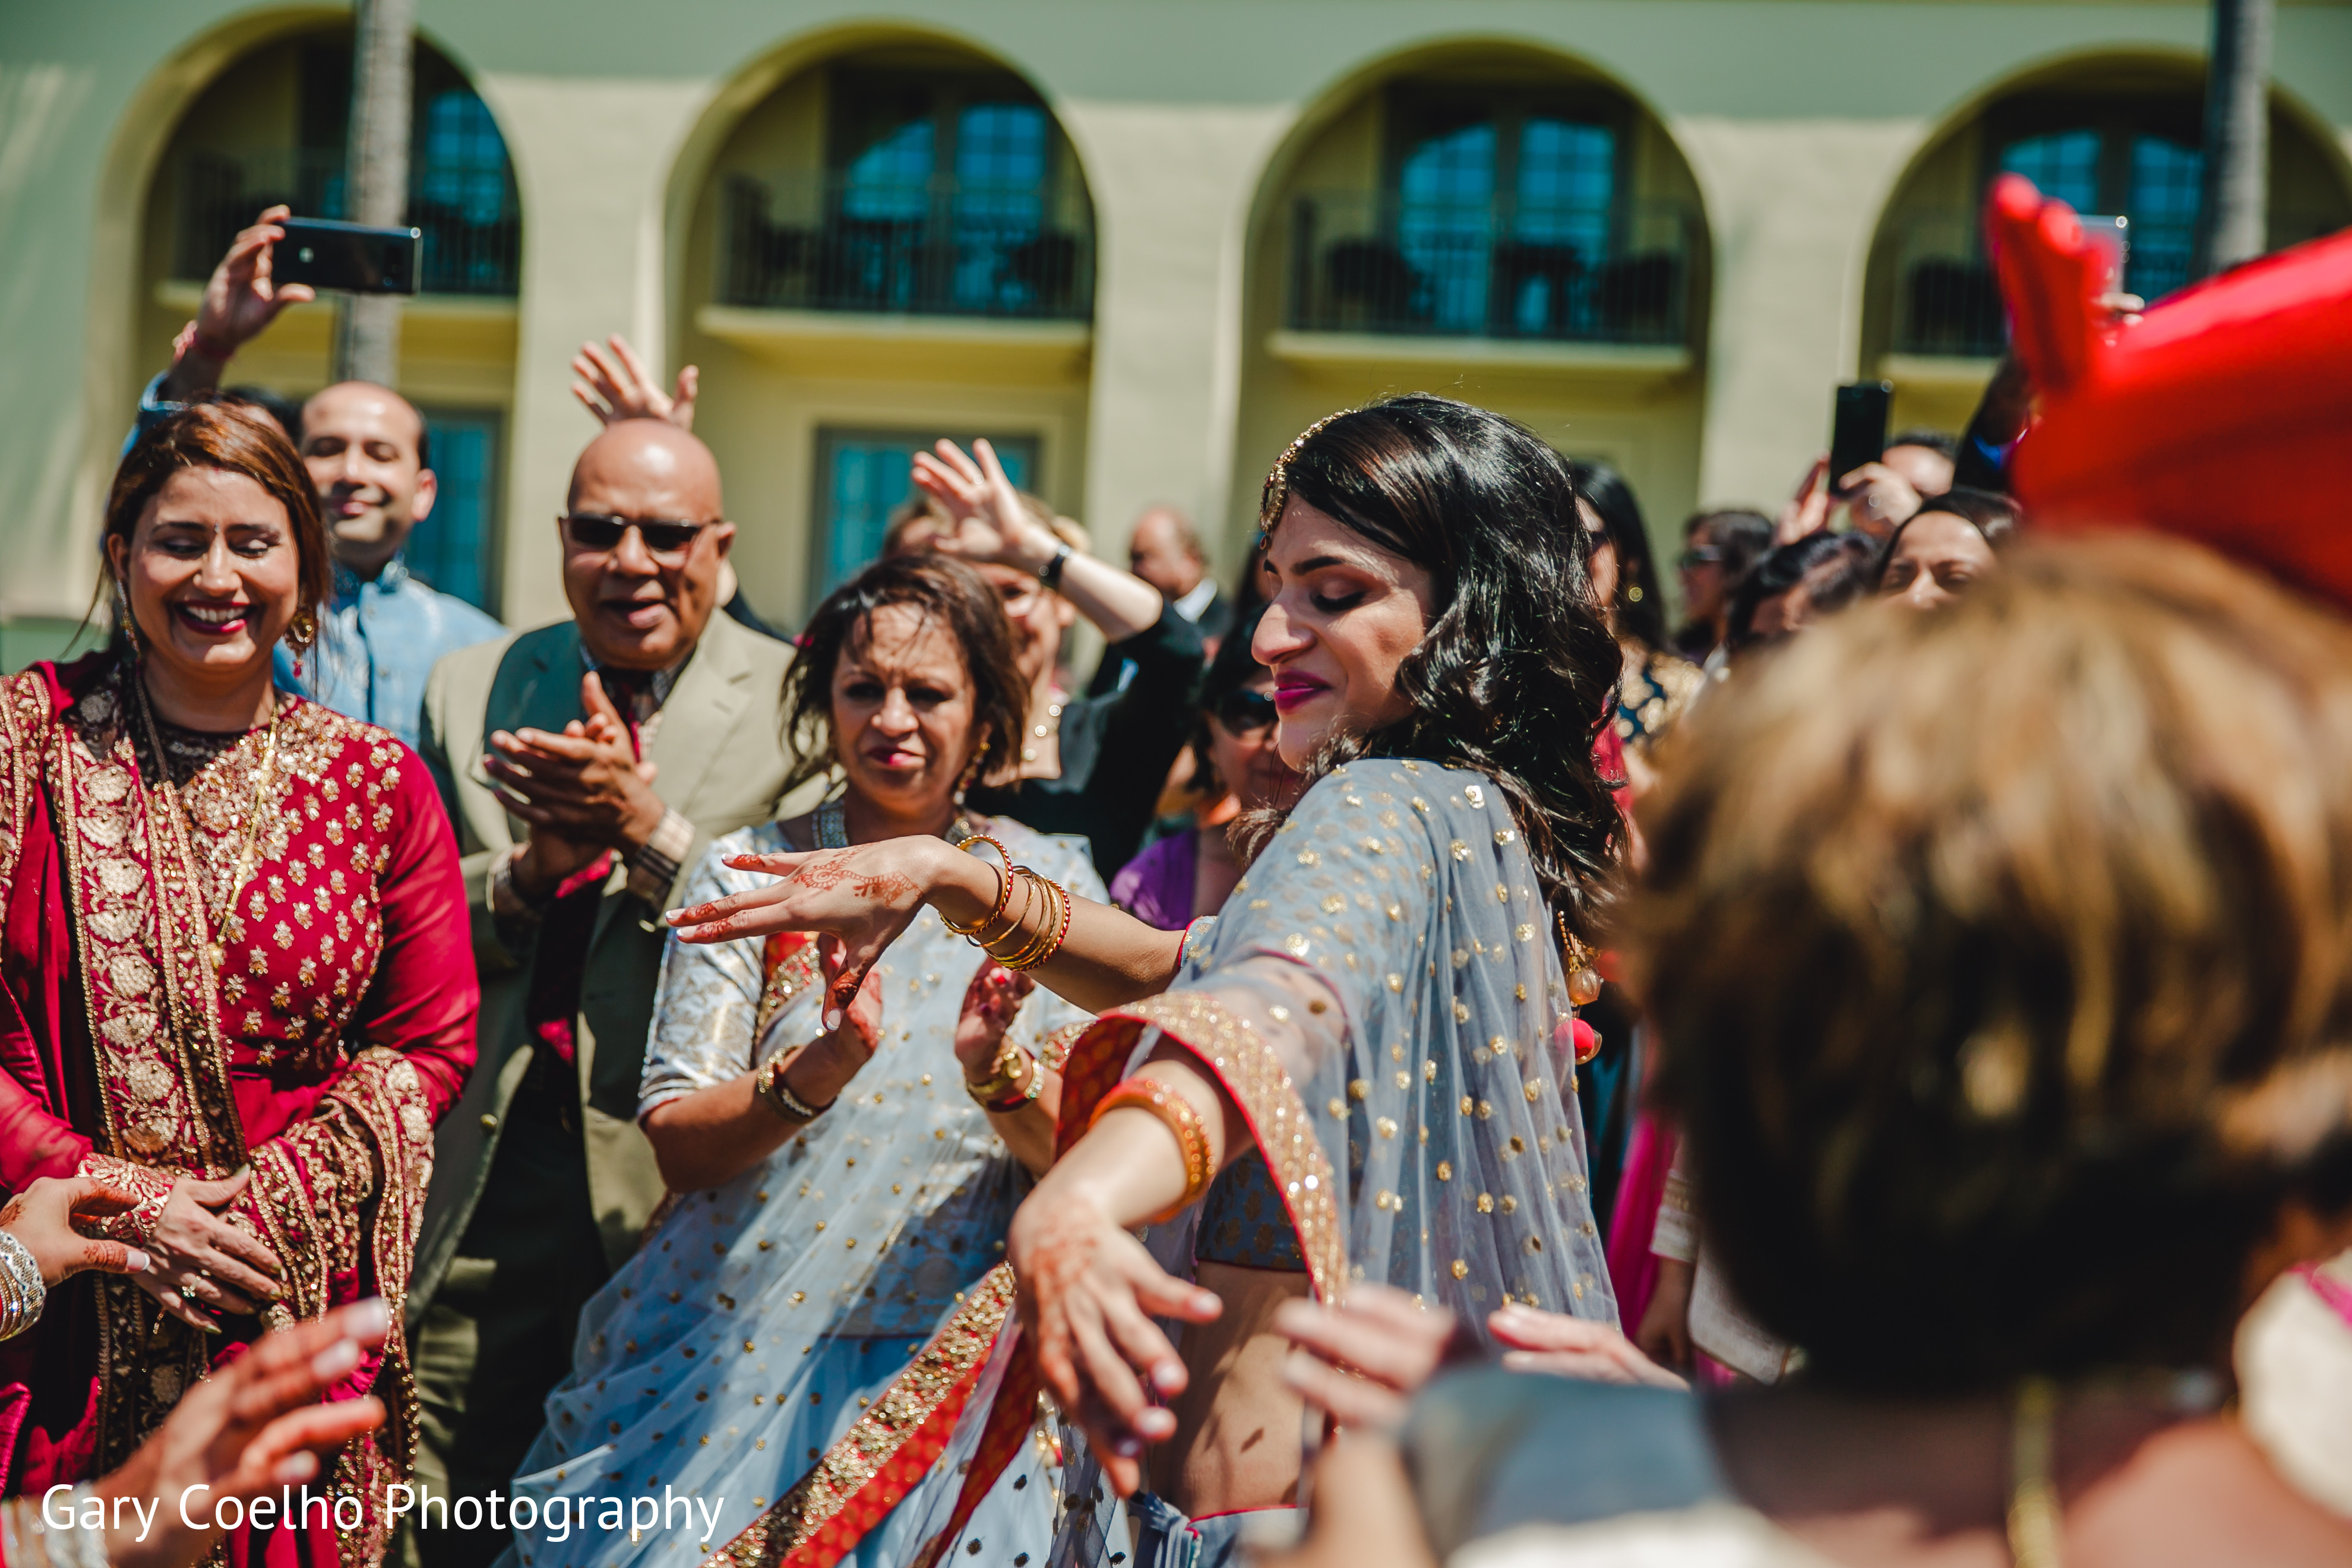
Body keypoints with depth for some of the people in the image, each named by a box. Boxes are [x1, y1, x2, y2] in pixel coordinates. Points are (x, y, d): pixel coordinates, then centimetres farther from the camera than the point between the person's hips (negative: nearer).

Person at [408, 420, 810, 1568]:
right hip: (482, 1183, 3)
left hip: (673, 1184, -2)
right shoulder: (471, 688, 12)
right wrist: (527, 870, -9)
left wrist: (650, 830, -19)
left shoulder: (795, 707, 0)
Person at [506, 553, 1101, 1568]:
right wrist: (811, 1077, -25)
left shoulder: (1046, 884, 3)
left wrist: (998, 1072, -24)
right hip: (738, 1358, 0)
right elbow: (675, 1142, -7)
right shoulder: (749, 875, 1)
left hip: (945, 1368, 0)